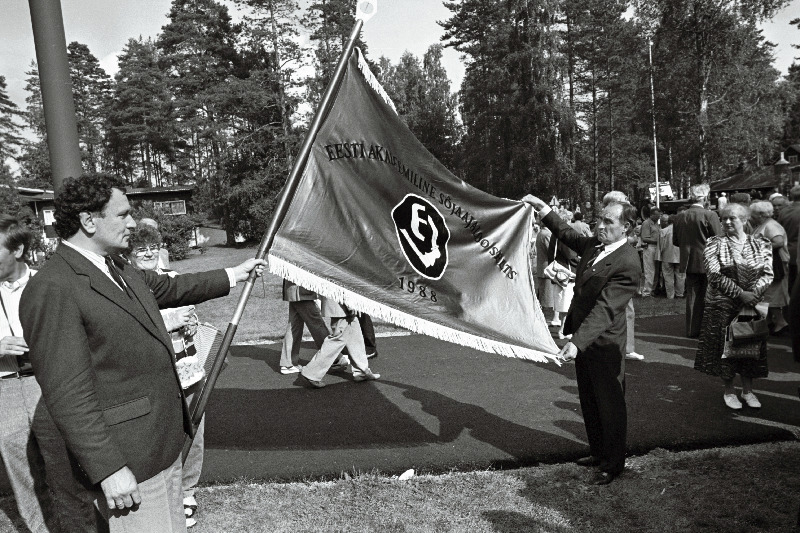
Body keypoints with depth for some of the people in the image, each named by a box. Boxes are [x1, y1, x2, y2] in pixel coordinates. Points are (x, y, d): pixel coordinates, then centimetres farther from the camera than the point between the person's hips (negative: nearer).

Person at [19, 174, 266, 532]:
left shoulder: (119, 270, 8)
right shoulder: (52, 290, -20)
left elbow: (170, 288, 26)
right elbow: (67, 393, -23)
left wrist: (234, 275, 30)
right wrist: (108, 469, -22)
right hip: (127, 463, -9)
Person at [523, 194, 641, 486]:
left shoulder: (627, 264, -23)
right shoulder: (593, 245, 2)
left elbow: (605, 309, -30)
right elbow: (568, 234, 23)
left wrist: (578, 342, -36)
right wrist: (543, 208, 17)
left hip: (605, 343, -8)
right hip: (583, 337, 8)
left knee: (610, 404, 9)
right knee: (589, 401, 21)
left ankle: (613, 463, 27)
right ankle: (598, 452, 40)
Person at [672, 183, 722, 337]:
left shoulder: (679, 217, 0)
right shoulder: (710, 215, -13)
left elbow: (675, 241, 7)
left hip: (689, 263, 4)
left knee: (692, 296, 11)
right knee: (708, 297, 6)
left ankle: (692, 330, 14)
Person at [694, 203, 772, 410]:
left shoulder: (760, 244, 5)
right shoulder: (715, 243, -3)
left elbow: (767, 274, -1)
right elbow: (715, 275, -12)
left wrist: (754, 293, -18)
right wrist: (740, 293, -20)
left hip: (753, 305, 2)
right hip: (723, 305, -2)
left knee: (752, 346, 8)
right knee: (725, 346, 3)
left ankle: (748, 390, 24)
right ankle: (729, 391, 19)